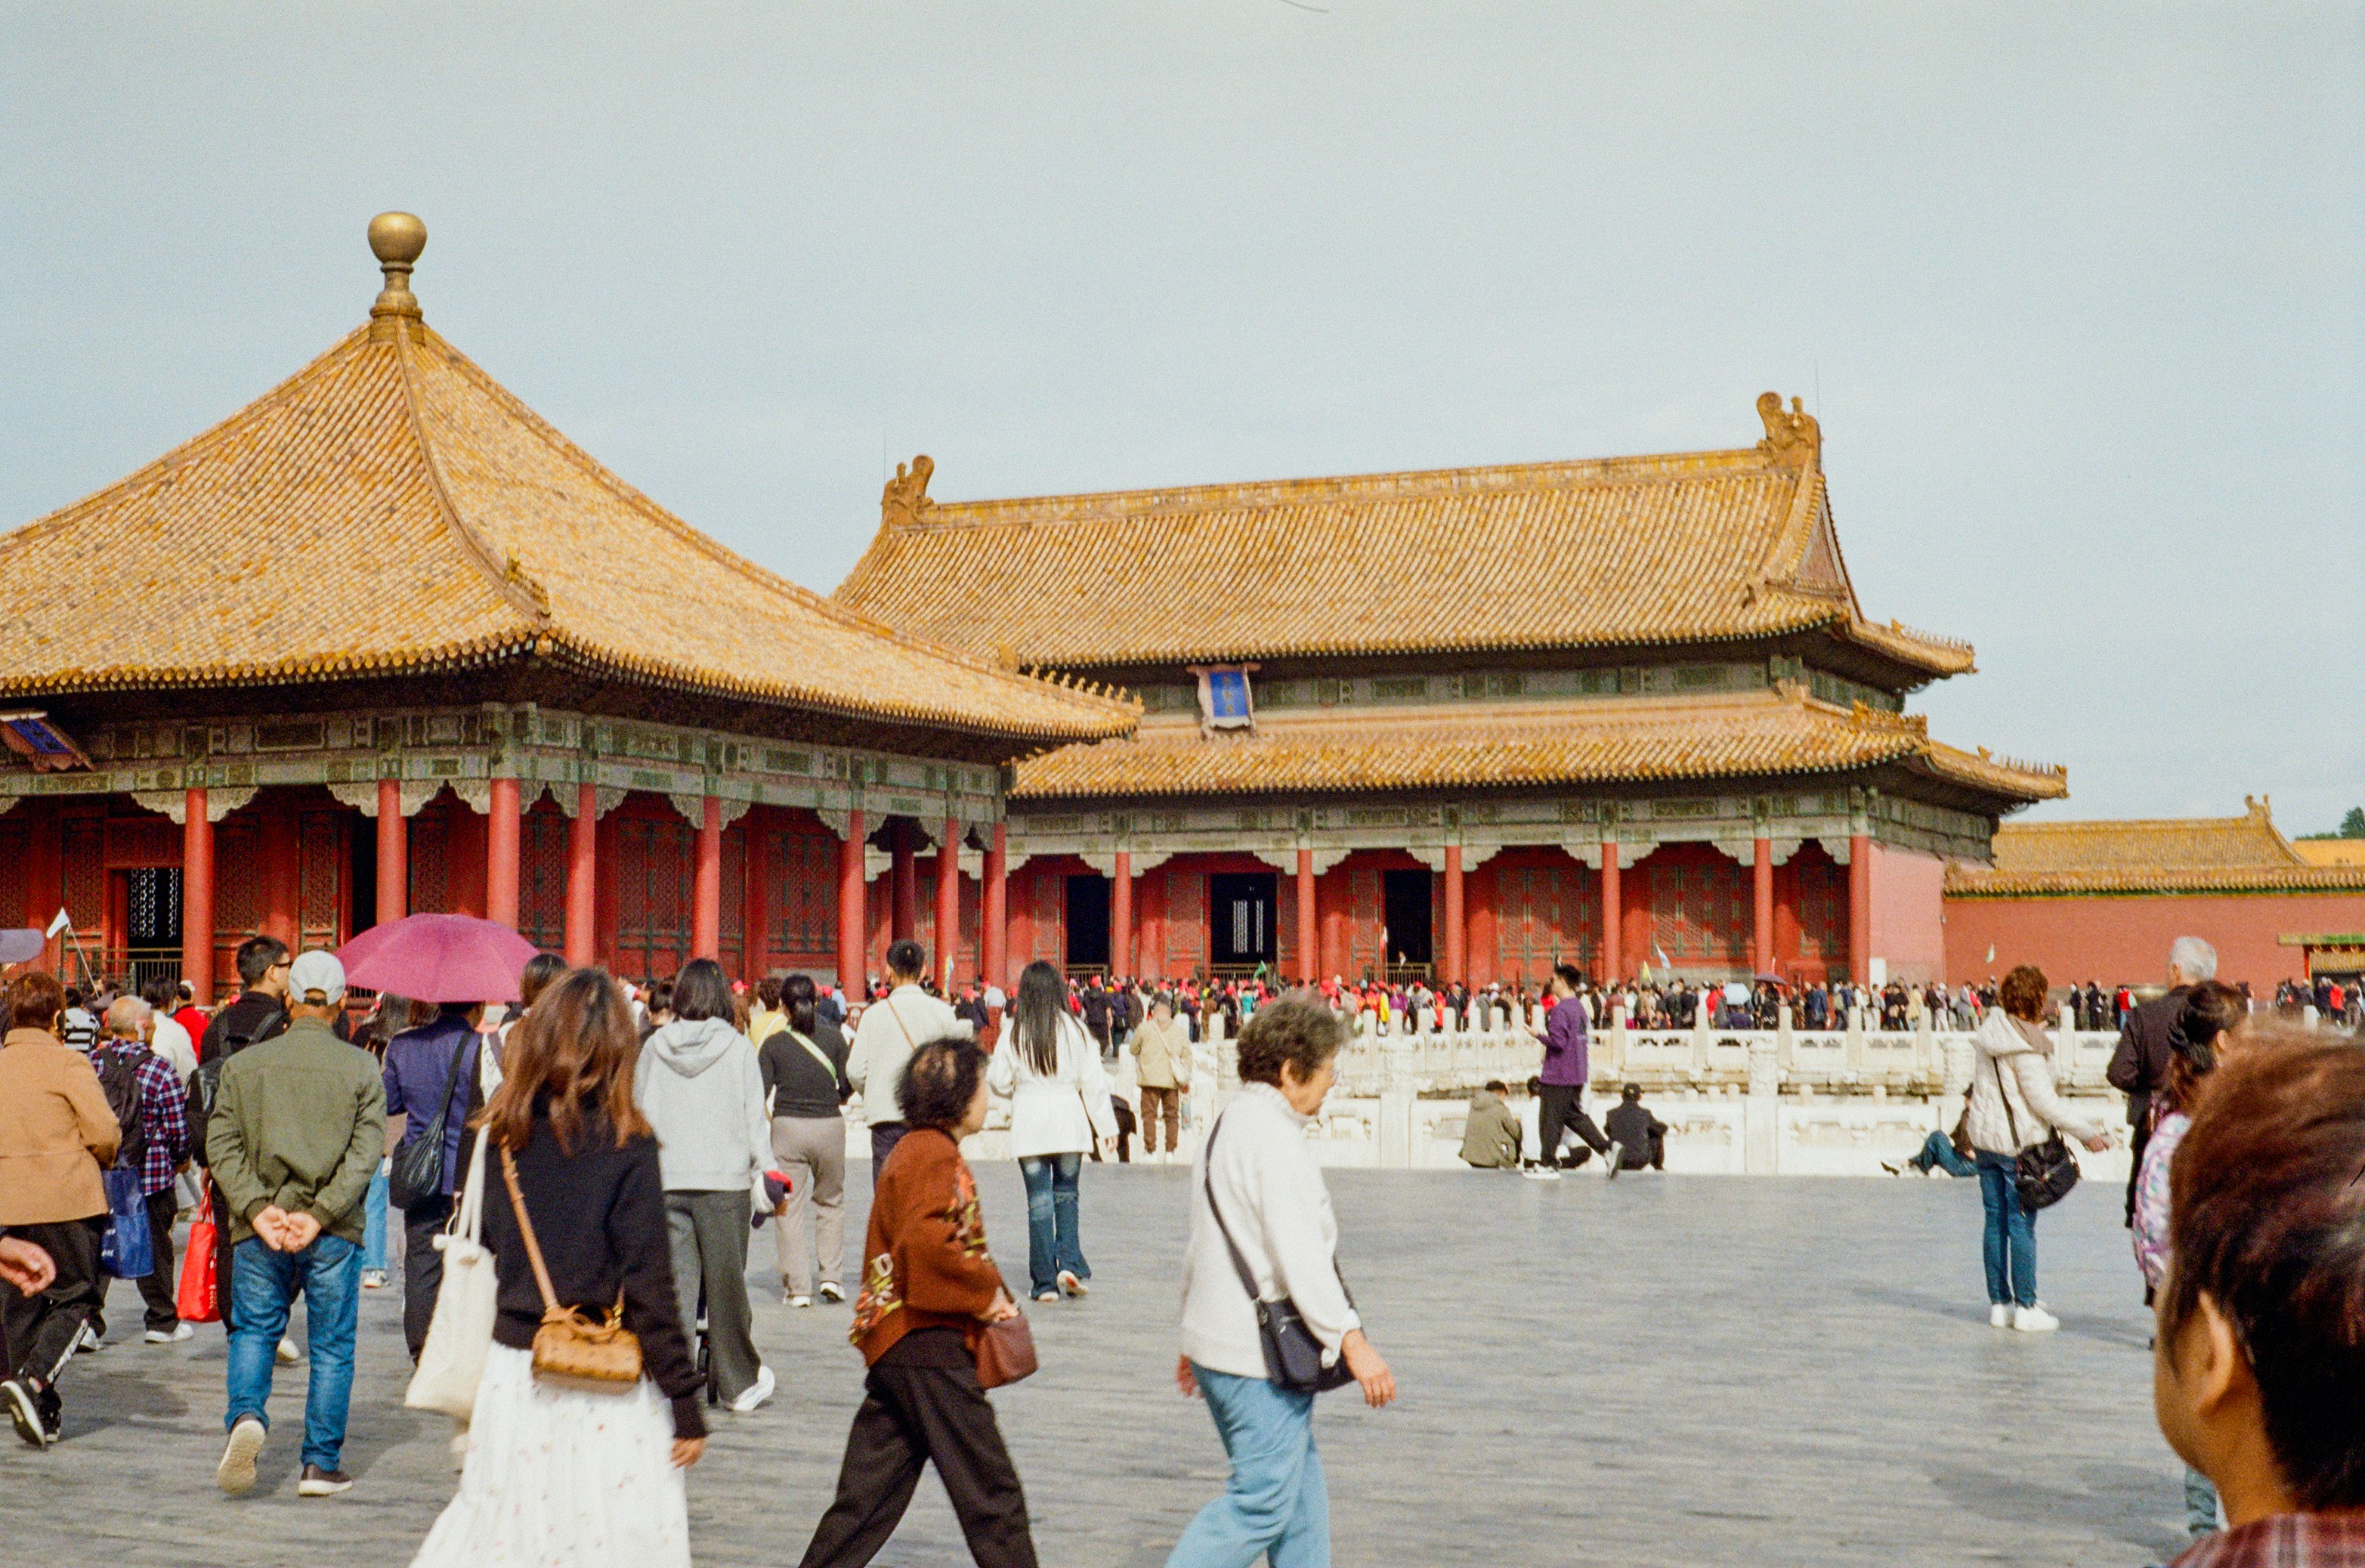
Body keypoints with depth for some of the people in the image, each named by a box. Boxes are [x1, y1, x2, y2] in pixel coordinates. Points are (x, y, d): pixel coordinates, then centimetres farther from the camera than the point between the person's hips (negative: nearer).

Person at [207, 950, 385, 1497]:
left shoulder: (245, 1064, 3)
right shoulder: (360, 1070, -1)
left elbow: (221, 1142, -3)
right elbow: (366, 1152, -10)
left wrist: (257, 1207, -9)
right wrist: (320, 1213, -12)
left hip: (258, 1231, 1)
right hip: (334, 1235, -1)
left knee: (254, 1330, 17)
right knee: (332, 1346, 8)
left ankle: (246, 1415, -9)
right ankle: (322, 1464, 10)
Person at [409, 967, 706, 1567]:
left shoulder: (504, 1134, 0)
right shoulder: (625, 1146, -12)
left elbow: (486, 1245, 8)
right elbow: (650, 1287, -12)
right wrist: (686, 1405, -7)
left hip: (512, 1366, 5)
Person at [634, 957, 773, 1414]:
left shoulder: (653, 1047, 3)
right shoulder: (737, 1047, -3)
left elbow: (637, 1114, 8)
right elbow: (754, 1115, -1)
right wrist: (760, 1171, 7)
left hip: (664, 1181, 1)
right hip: (725, 1179, -1)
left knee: (674, 1282, 4)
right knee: (727, 1282, 8)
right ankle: (740, 1382, 19)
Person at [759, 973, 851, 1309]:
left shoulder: (773, 1043, -2)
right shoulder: (834, 1037, 1)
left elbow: (760, 1092, -6)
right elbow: (848, 1086, 0)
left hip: (787, 1127, -1)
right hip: (830, 1125, 1)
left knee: (791, 1207, 4)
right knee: (830, 1201, 17)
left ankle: (797, 1287, 3)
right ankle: (831, 1276, 9)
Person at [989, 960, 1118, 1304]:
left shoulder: (1013, 1034, -3)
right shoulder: (1074, 1030, -2)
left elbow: (1000, 1082, 2)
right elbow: (1093, 1083, -1)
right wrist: (1106, 1126, 5)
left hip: (1029, 1127, 0)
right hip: (1068, 1123, 0)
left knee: (1039, 1201, 3)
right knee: (1066, 1195, 13)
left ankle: (1045, 1281, 3)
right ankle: (1070, 1263, -5)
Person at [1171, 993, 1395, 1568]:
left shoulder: (1225, 1127, 15)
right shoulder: (1274, 1138, -17)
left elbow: (1200, 1247, 21)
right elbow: (1300, 1256, -23)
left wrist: (1196, 1337, 27)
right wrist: (1352, 1341, -22)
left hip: (1219, 1343, 10)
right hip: (1260, 1356, -10)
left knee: (1301, 1491, 16)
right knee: (1261, 1501, -5)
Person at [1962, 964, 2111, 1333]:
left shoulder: (1988, 1031, 7)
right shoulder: (2025, 1045, -17)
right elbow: (2043, 1100, -17)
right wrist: (2087, 1133, -11)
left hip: (1984, 1136, 7)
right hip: (2018, 1140, -7)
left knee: (1995, 1221, 11)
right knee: (2021, 1224, -2)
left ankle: (1999, 1303, 16)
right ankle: (2026, 1308, 2)